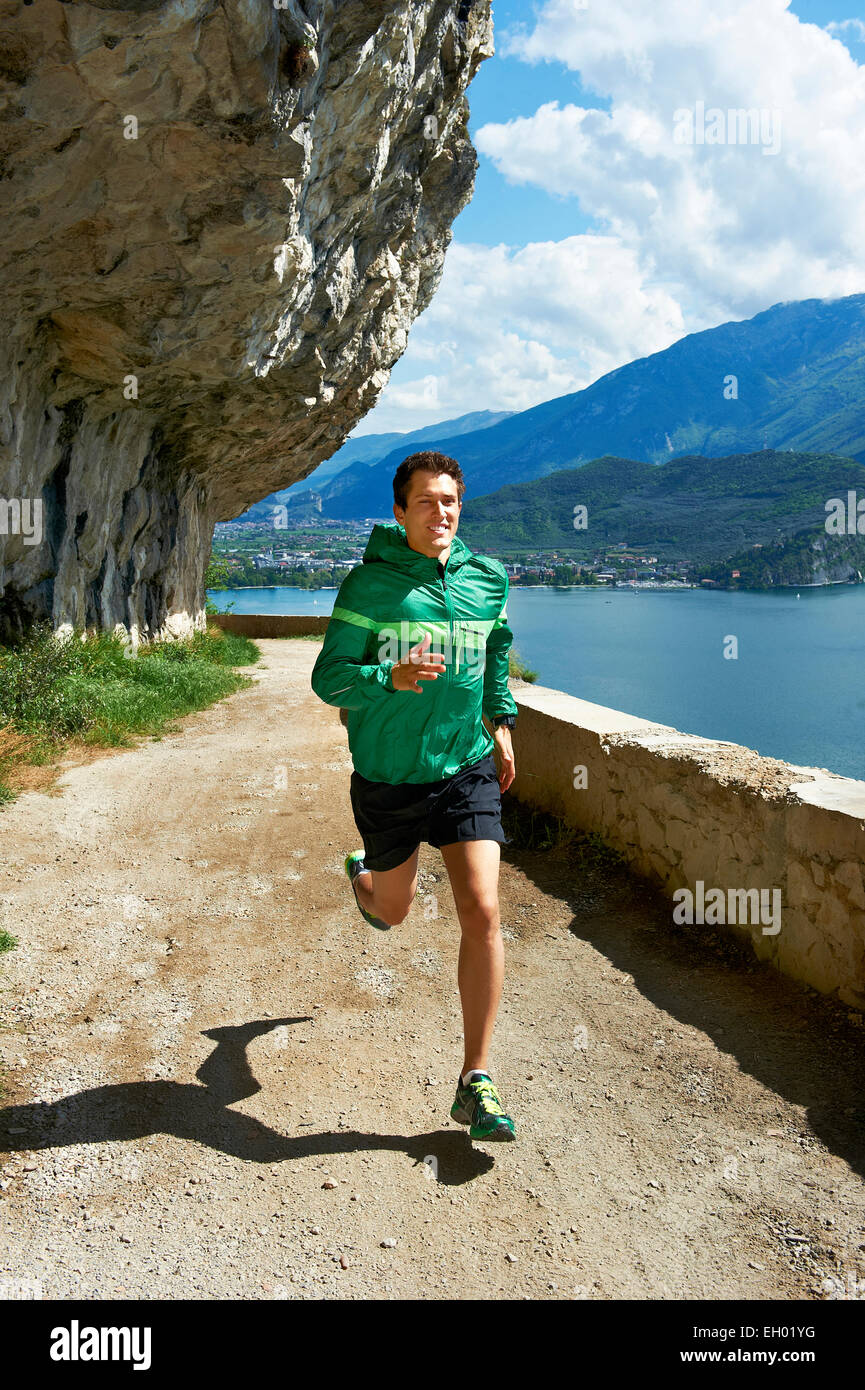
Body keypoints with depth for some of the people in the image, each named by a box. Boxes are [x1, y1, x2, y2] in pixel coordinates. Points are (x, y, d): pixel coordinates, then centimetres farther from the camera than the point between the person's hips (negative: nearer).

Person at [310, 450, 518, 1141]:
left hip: (467, 768, 2)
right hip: (388, 775, -2)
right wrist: (391, 677, -30)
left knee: (483, 913, -11)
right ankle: (363, 877, 59)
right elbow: (328, 678, -13)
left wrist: (502, 721, 21)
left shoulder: (487, 579, 2)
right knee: (394, 911, 18)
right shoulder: (371, 584, -11)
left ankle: (476, 1081, 1)